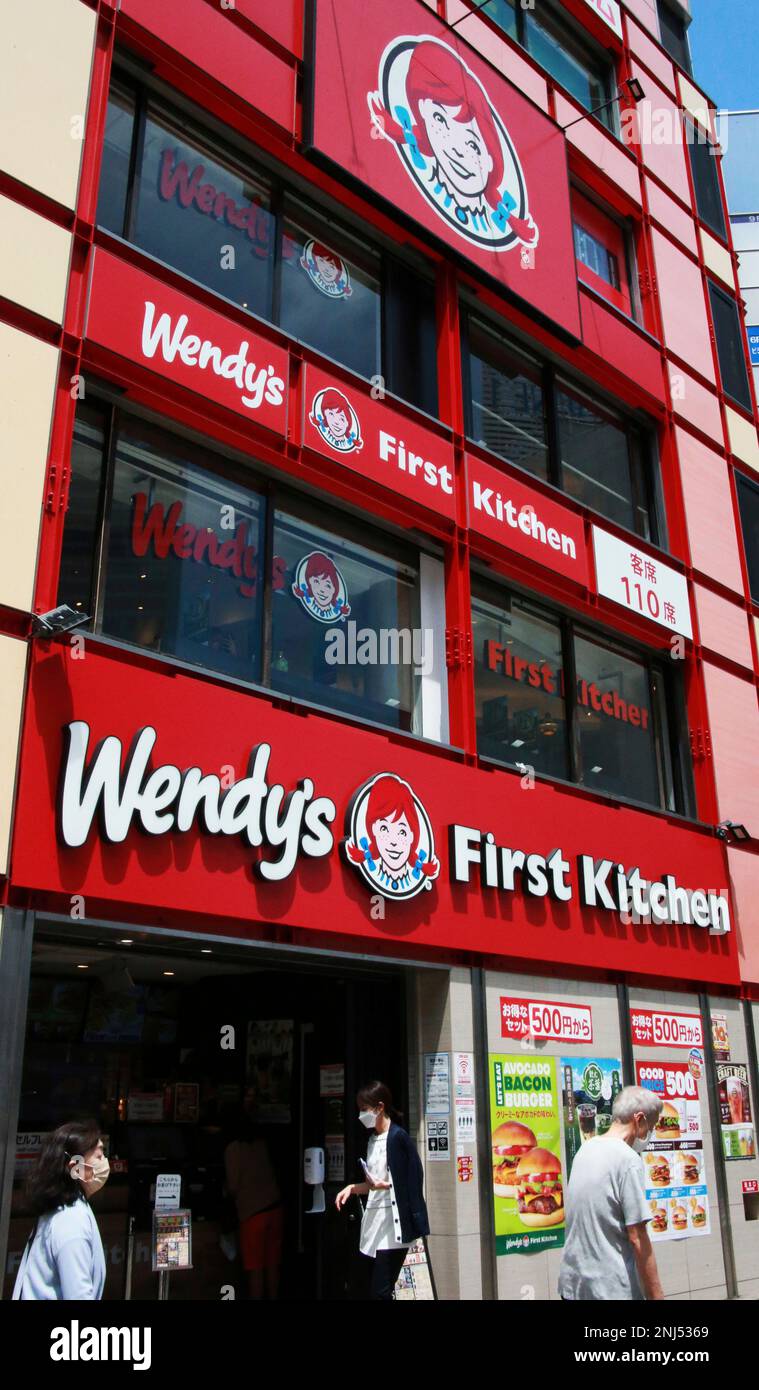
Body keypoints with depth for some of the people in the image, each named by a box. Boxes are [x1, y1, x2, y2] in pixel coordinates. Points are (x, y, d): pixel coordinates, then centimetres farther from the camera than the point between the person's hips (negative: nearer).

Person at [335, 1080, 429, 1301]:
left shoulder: (398, 1137, -10)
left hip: (392, 1224, -8)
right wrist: (352, 1188, 7)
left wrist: (386, 1185, -20)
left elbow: (414, 1180, -11)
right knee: (377, 1290, 8)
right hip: (374, 1223, 8)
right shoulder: (373, 1139, 15)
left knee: (381, 1292, -9)